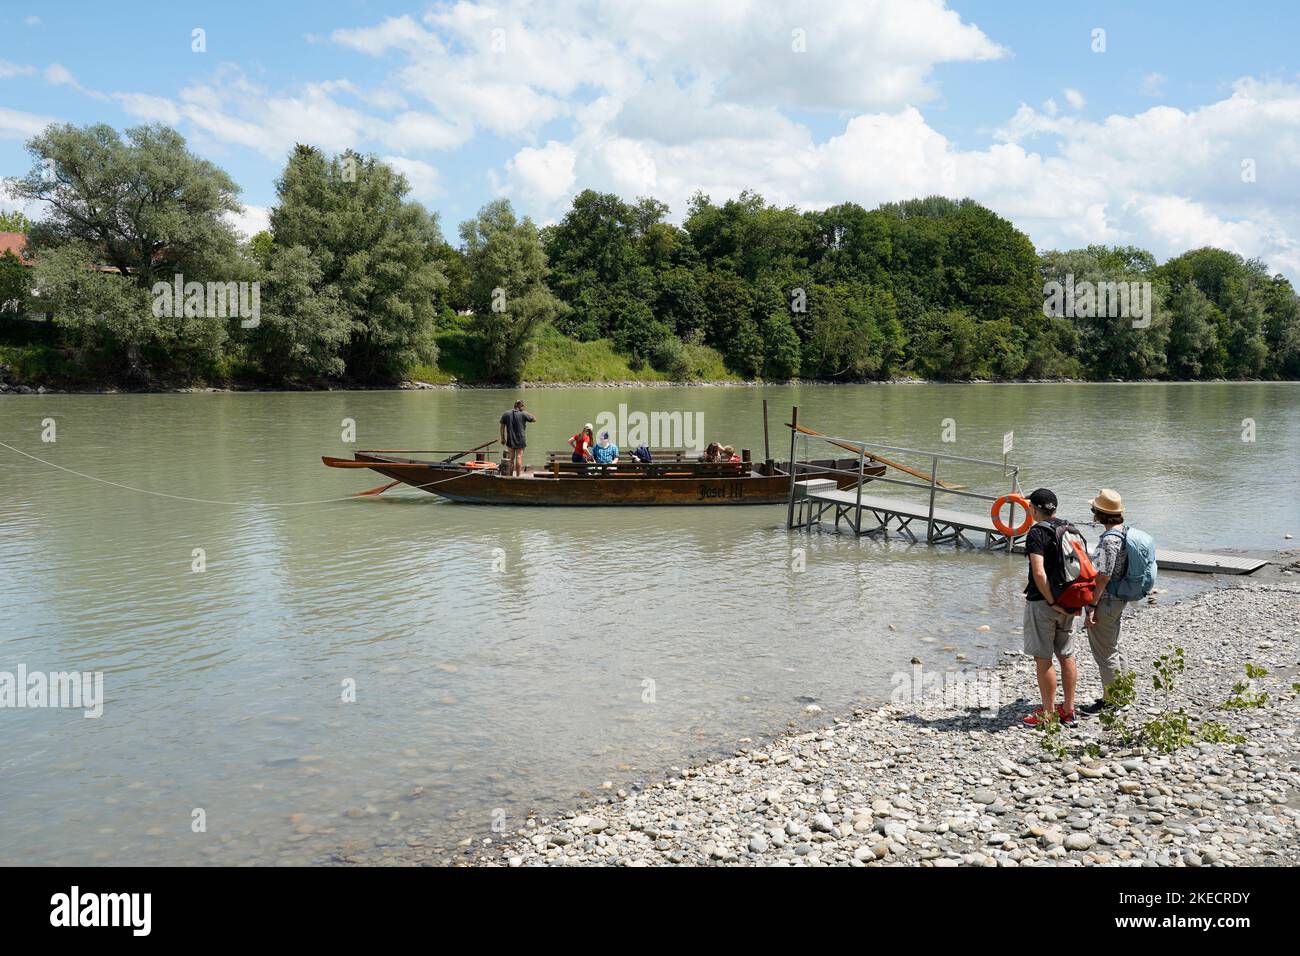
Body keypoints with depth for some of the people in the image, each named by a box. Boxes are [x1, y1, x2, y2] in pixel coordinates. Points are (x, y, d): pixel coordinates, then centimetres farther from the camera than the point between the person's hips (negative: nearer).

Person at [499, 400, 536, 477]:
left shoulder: (506, 414, 1)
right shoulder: (523, 414, -8)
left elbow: (502, 427, 4)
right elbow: (534, 419, 4)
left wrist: (502, 438, 12)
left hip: (510, 440, 3)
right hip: (520, 440, -3)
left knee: (511, 458, 11)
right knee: (519, 457, 1)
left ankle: (509, 476, 14)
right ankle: (518, 475, 0)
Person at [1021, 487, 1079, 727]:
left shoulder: (1037, 532, -15)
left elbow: (1039, 573, -24)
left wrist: (1052, 602, -17)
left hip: (1042, 602, -8)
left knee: (1043, 660, 2)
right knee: (1067, 656, 15)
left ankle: (1048, 714, 8)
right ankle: (1068, 711, 23)